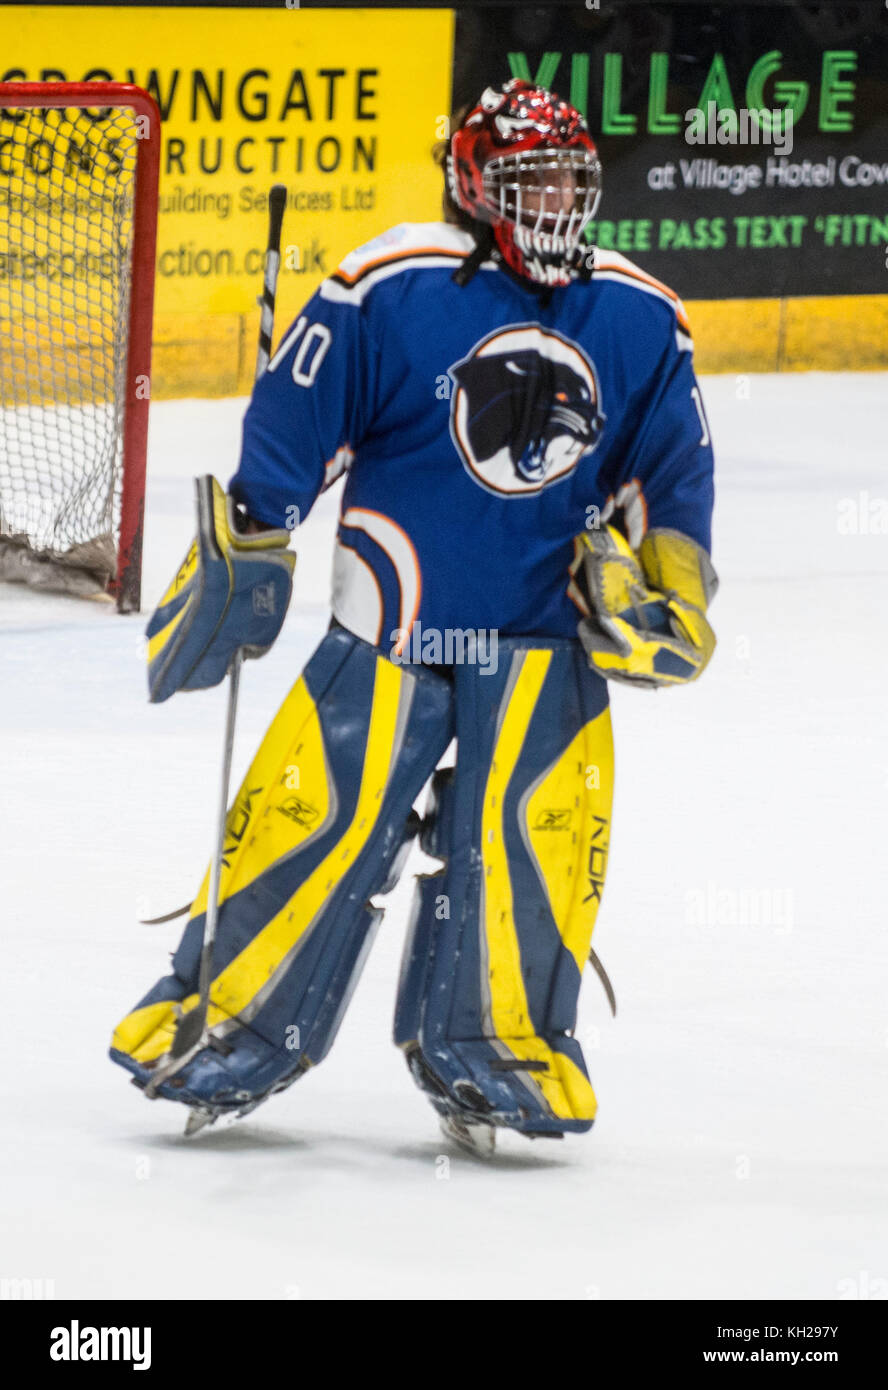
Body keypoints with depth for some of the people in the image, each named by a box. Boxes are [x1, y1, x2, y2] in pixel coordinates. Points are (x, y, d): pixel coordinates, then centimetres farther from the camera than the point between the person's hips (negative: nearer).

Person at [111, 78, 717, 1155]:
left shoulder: (640, 321, 5)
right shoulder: (389, 288, -8)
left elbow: (672, 464, 15)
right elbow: (290, 425, -3)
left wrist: (669, 573, 4)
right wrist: (241, 558, -3)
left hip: (548, 631, 3)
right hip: (396, 611, -3)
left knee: (540, 824, -9)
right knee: (319, 811, -6)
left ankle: (491, 1046, 4)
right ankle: (228, 1022, 7)